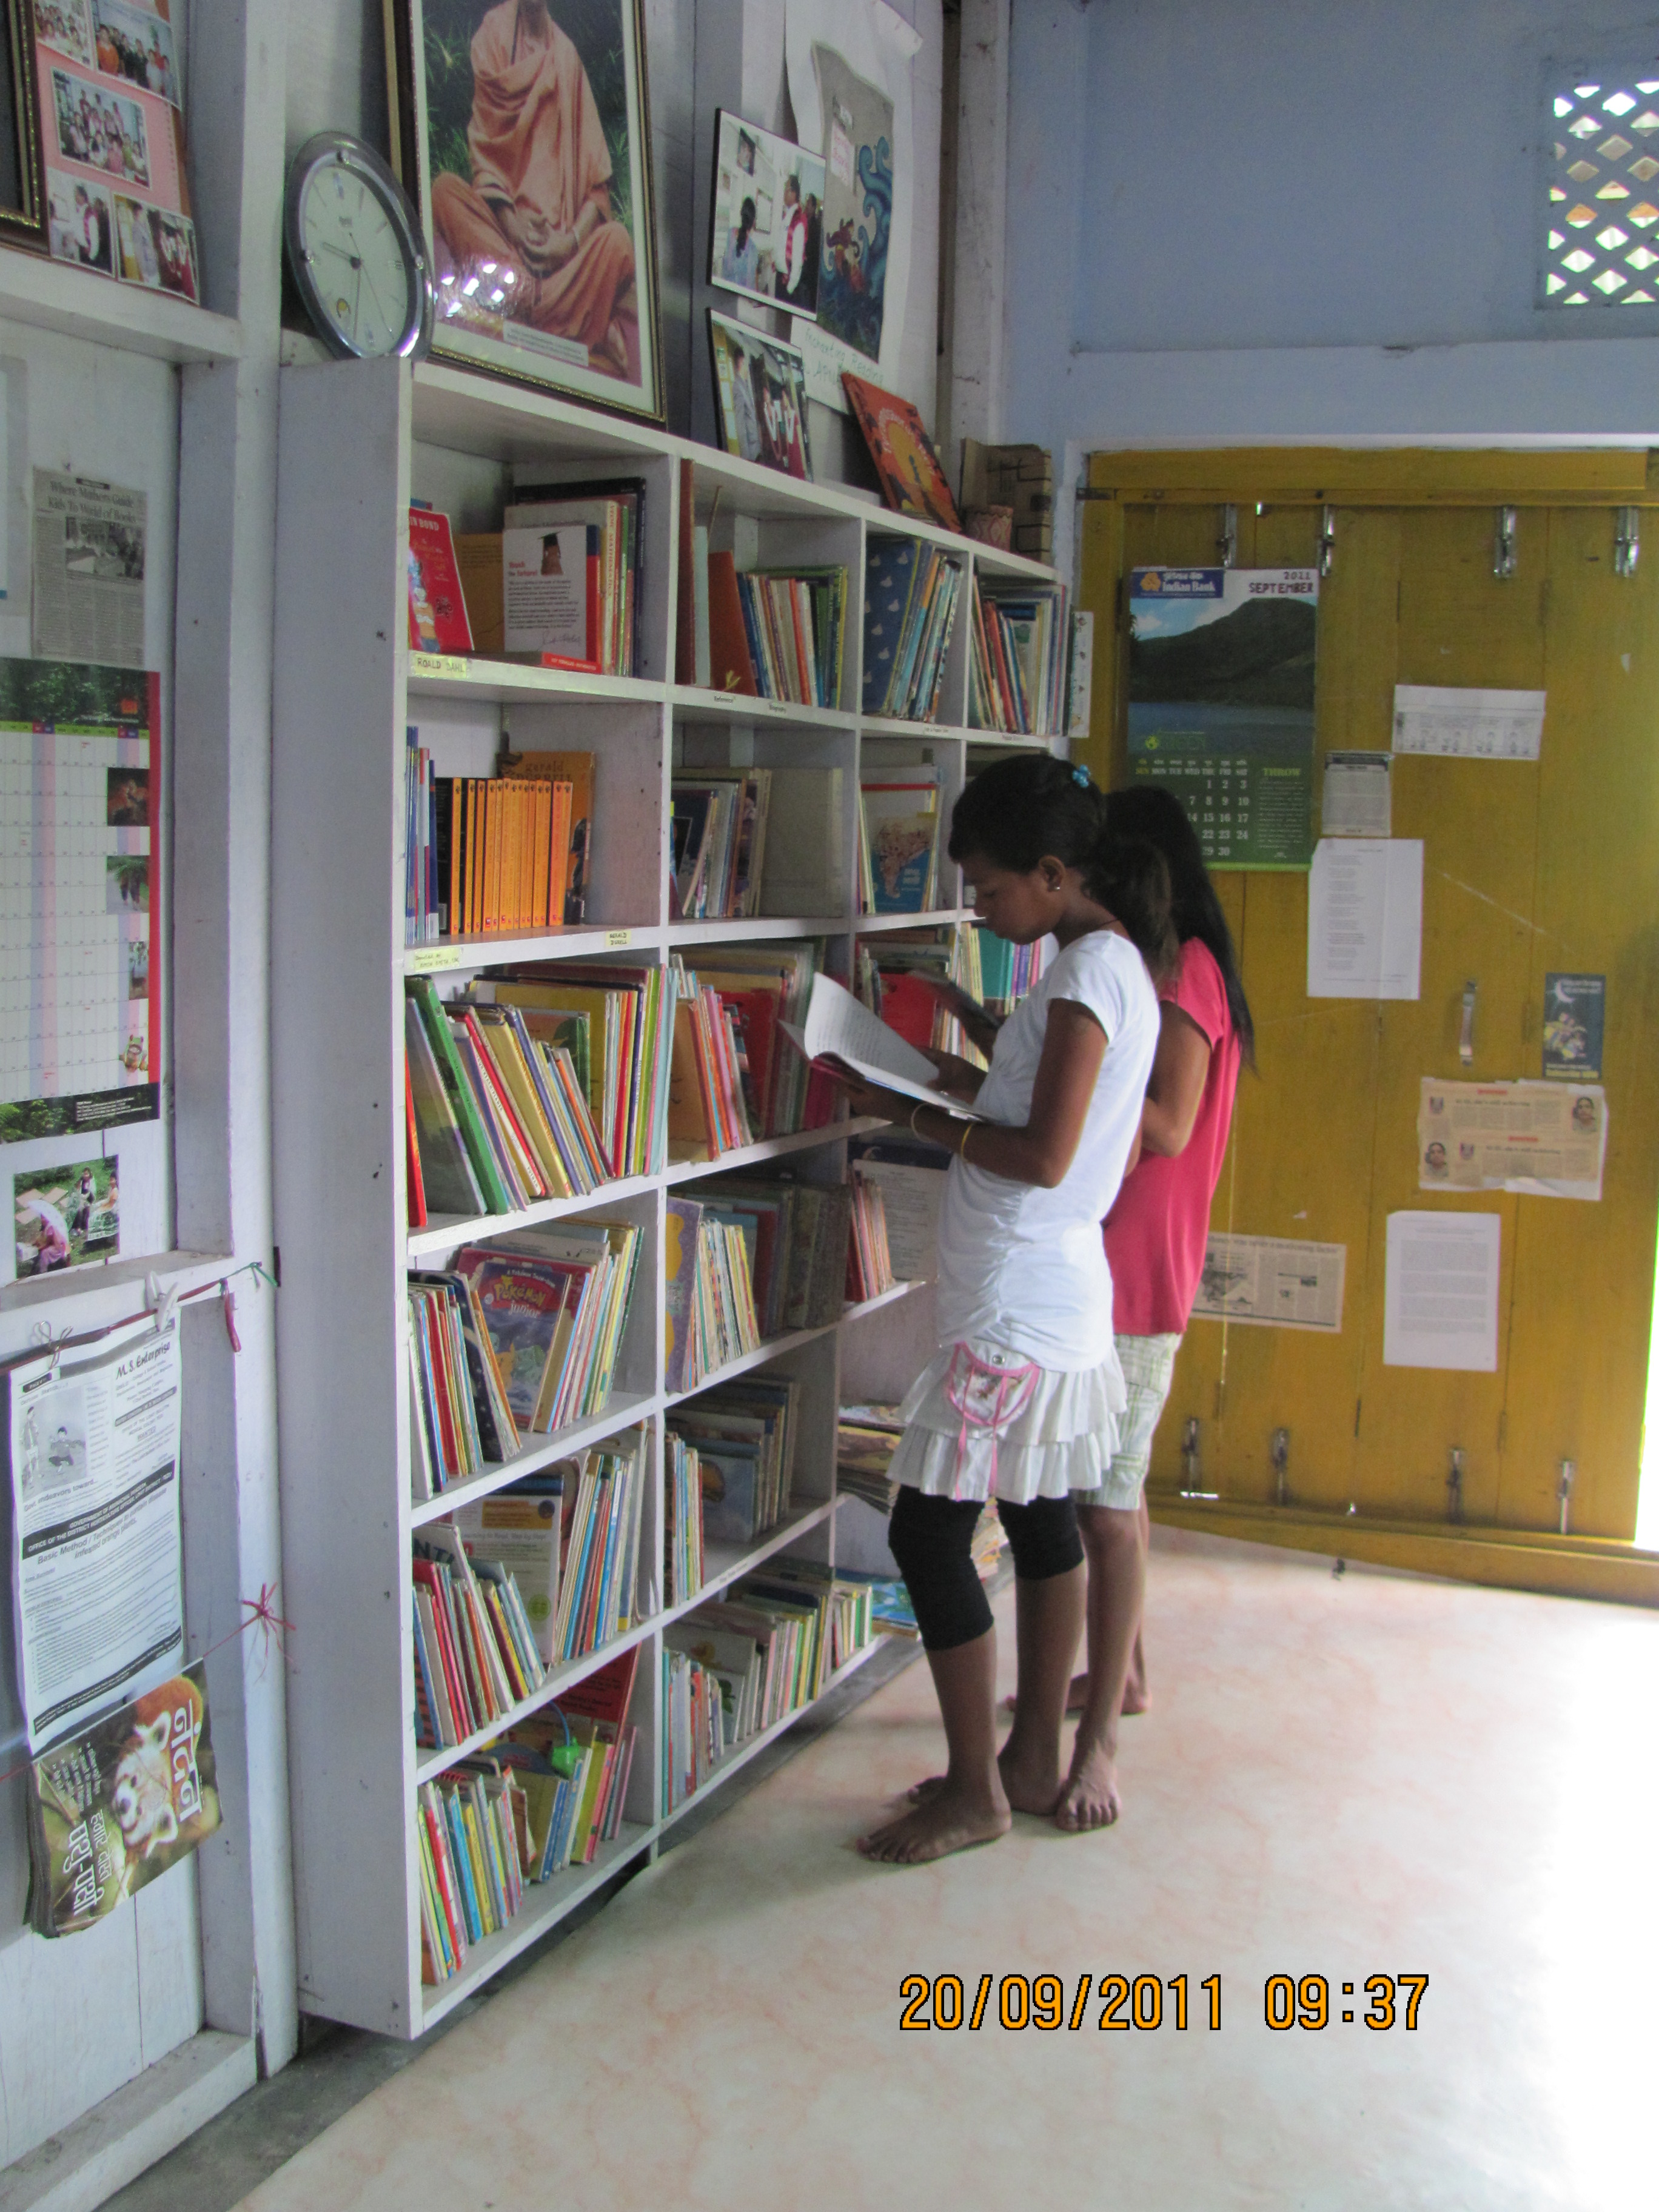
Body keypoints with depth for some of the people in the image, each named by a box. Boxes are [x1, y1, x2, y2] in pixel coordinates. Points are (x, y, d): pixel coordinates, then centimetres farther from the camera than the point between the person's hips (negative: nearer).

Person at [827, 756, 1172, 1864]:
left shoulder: (1093, 971, -18)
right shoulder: (1116, 962, 12)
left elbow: (1045, 1157, -22)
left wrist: (923, 1120, -12)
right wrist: (962, 1081, 9)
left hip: (1019, 1312, -10)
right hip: (1056, 1300, 10)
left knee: (930, 1530, -2)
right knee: (1042, 1521, 17)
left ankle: (976, 1791, 10)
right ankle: (1035, 1760, 29)